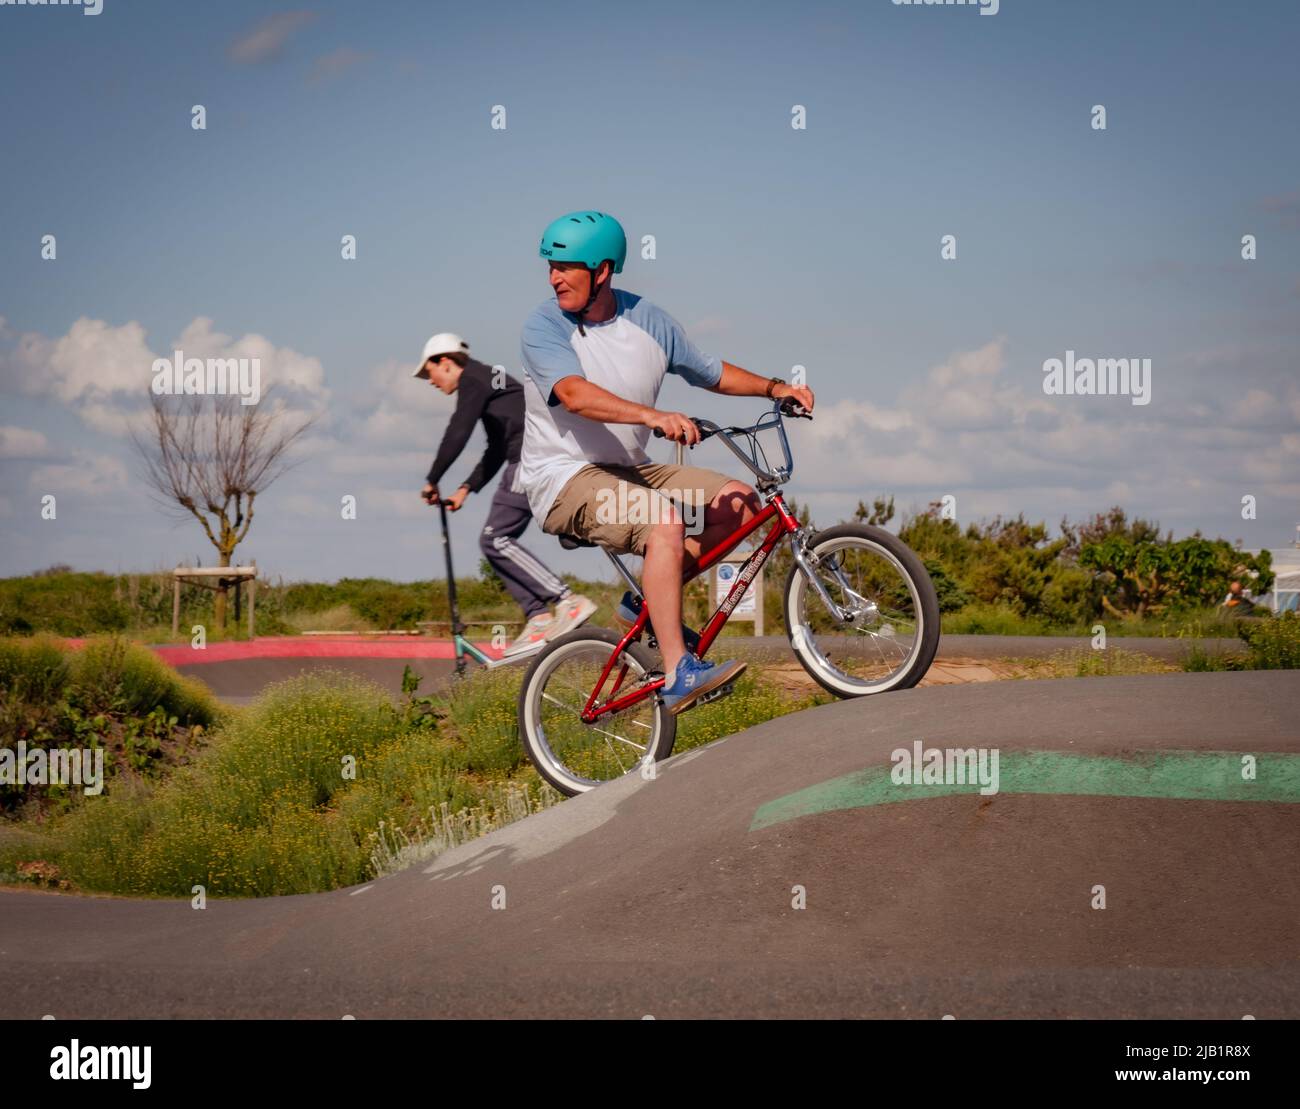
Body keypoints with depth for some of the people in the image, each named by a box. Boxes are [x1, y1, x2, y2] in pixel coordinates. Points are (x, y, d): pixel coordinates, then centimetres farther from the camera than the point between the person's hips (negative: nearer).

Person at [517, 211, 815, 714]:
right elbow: (575, 394, -31)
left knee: (741, 503, -5)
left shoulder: (646, 319, 4)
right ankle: (679, 675, -33)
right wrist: (653, 417, -46)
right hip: (565, 479, -7)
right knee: (665, 523, -31)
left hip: (630, 469, 7)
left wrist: (773, 387, 1)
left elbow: (711, 373, 17)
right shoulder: (545, 326, -12)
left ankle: (651, 597, 3)